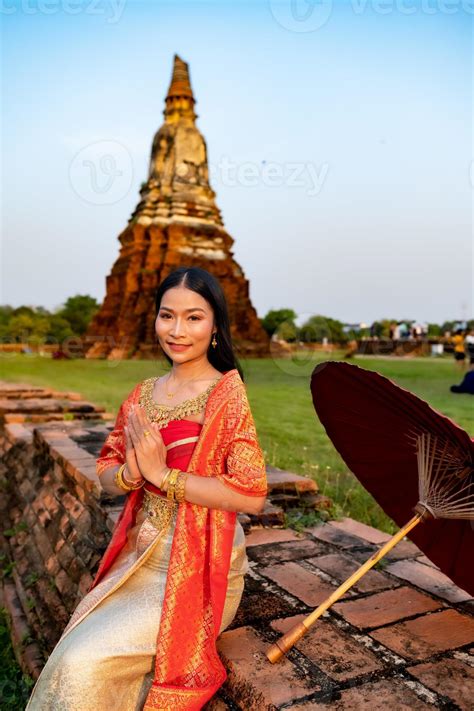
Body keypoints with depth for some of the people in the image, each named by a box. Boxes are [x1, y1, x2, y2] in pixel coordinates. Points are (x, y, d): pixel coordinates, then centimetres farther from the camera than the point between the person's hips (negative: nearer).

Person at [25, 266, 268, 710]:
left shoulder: (226, 395, -13)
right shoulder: (144, 394, 5)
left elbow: (251, 497, -19)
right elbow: (105, 474, 11)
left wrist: (162, 474, -19)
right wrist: (129, 474, -12)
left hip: (197, 567, -5)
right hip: (140, 557, 5)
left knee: (86, 663, -14)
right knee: (72, 659, -8)